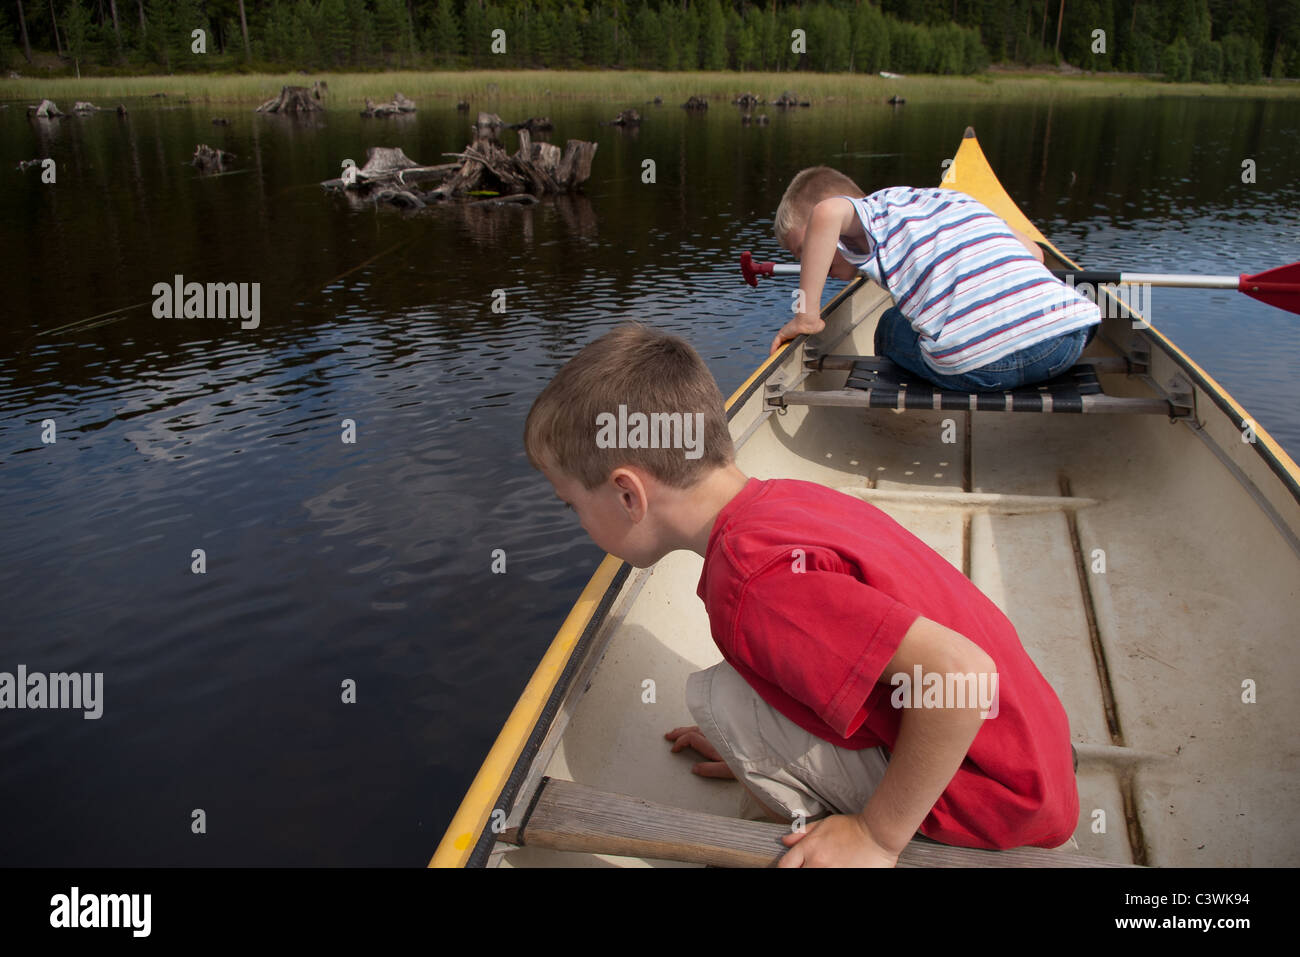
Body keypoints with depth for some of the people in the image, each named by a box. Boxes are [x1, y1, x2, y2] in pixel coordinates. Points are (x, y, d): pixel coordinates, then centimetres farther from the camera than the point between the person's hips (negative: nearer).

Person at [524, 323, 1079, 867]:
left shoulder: (752, 579, -29)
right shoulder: (783, 497, -1)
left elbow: (960, 673, -36)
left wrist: (877, 835, -22)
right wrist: (751, 749, 22)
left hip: (1003, 802, -9)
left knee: (718, 698, -18)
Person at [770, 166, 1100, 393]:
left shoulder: (870, 210, 11)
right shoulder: (948, 199, 31)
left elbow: (827, 213, -14)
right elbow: (1033, 252, 30)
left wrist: (808, 316, -7)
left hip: (978, 363, -6)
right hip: (1068, 344, 6)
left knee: (892, 332, 22)